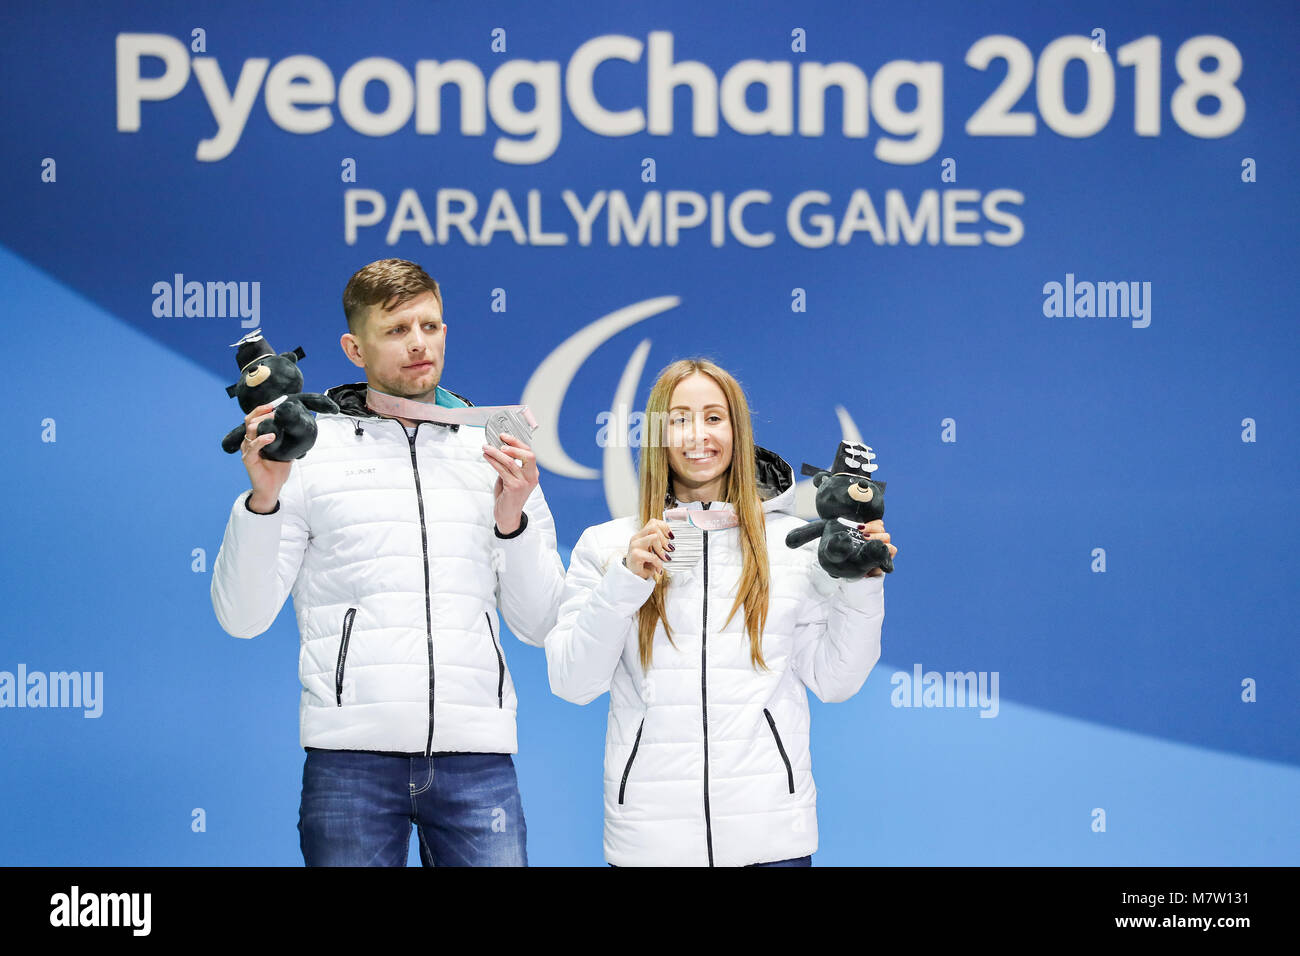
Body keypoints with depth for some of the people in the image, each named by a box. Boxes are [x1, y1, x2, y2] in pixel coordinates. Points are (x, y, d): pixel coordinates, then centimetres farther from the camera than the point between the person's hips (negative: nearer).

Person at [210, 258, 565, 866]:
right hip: (353, 751, -2)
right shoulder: (307, 446, 7)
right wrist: (264, 498, -10)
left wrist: (513, 521, -3)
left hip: (476, 753, 2)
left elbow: (539, 627, 12)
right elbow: (241, 617, 3)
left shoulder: (496, 452, 14)